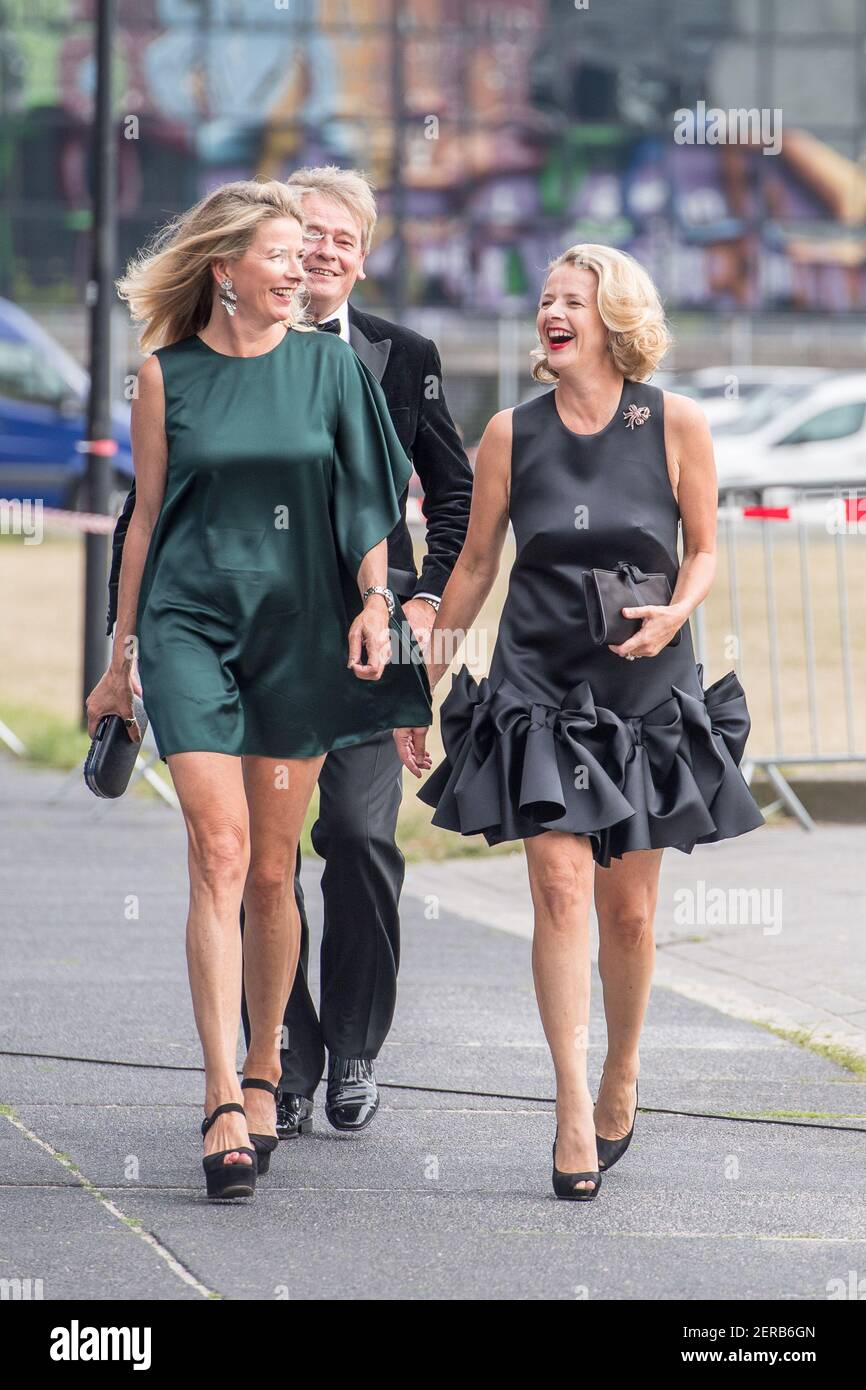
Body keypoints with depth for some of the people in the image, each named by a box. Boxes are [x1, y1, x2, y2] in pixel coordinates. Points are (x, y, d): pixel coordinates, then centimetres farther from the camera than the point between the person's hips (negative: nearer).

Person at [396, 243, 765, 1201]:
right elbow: (474, 564, 9)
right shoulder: (512, 433, 1)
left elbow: (703, 551, 6)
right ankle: (573, 1107, -12)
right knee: (561, 891, -12)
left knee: (628, 910, 6)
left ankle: (622, 1076, 27)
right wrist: (420, 687, 11)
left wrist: (674, 615, -15)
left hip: (647, 692, 0)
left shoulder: (675, 424, -2)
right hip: (539, 689, 0)